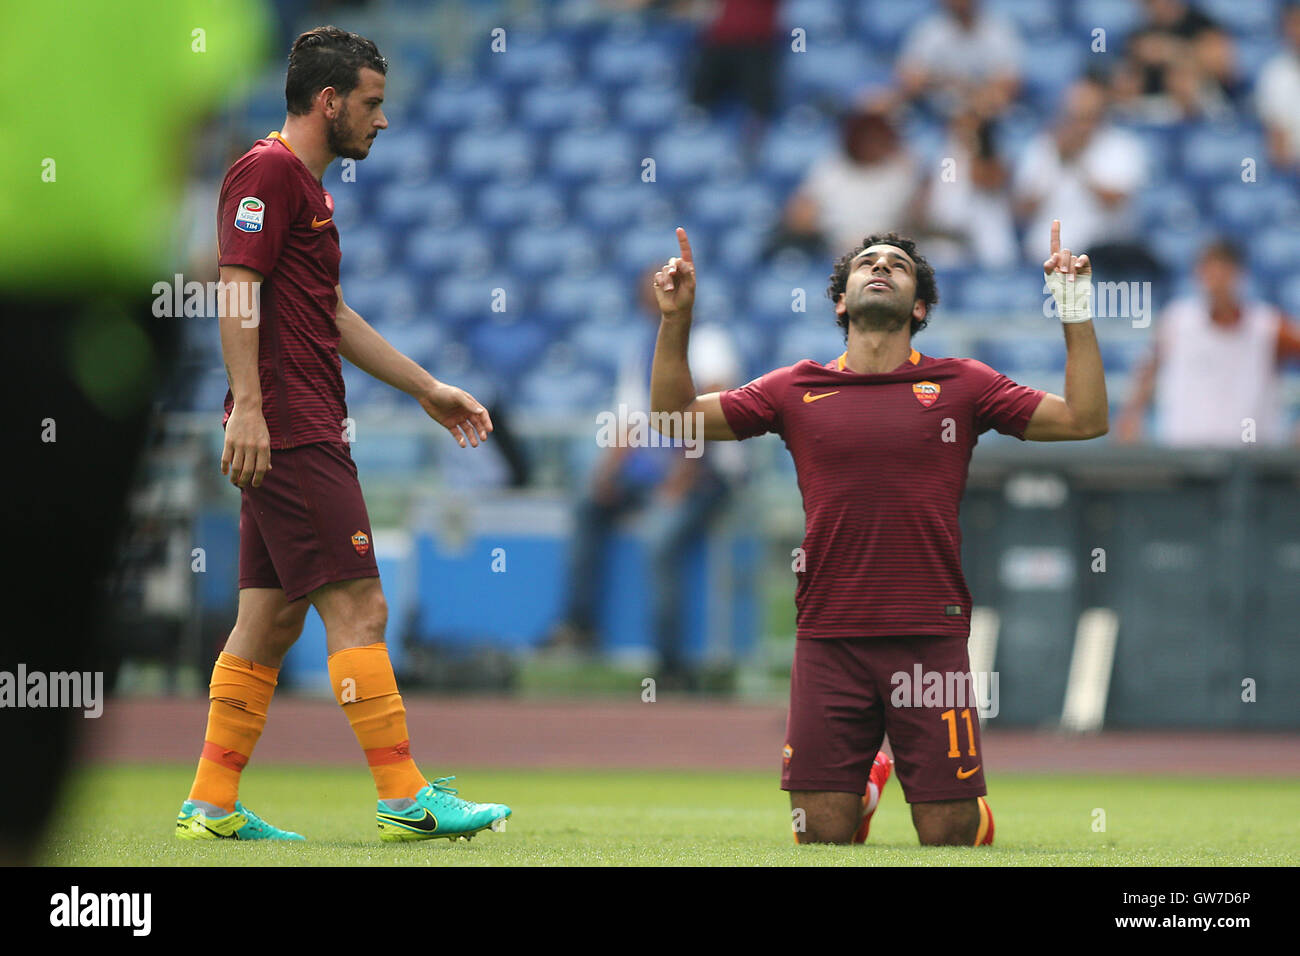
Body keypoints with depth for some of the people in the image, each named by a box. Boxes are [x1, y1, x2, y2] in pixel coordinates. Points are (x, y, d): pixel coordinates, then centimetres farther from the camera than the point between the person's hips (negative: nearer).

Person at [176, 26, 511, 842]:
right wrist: (248, 407, -26)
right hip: (290, 432, -10)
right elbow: (238, 288, -18)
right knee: (358, 607, -10)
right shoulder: (268, 172, -9)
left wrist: (427, 389, 30)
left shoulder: (308, 187, 23)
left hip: (303, 434, 10)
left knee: (272, 619, 9)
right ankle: (406, 798, -10)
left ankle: (212, 805, 9)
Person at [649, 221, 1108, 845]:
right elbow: (673, 413, 15)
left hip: (930, 640, -1)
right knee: (823, 835, 0)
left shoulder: (960, 385, 7)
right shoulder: (797, 389, 10)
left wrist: (1076, 313, -1)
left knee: (949, 836, -2)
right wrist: (675, 320, 3)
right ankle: (864, 784, 34)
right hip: (829, 643, 1)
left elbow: (1085, 419, 5)